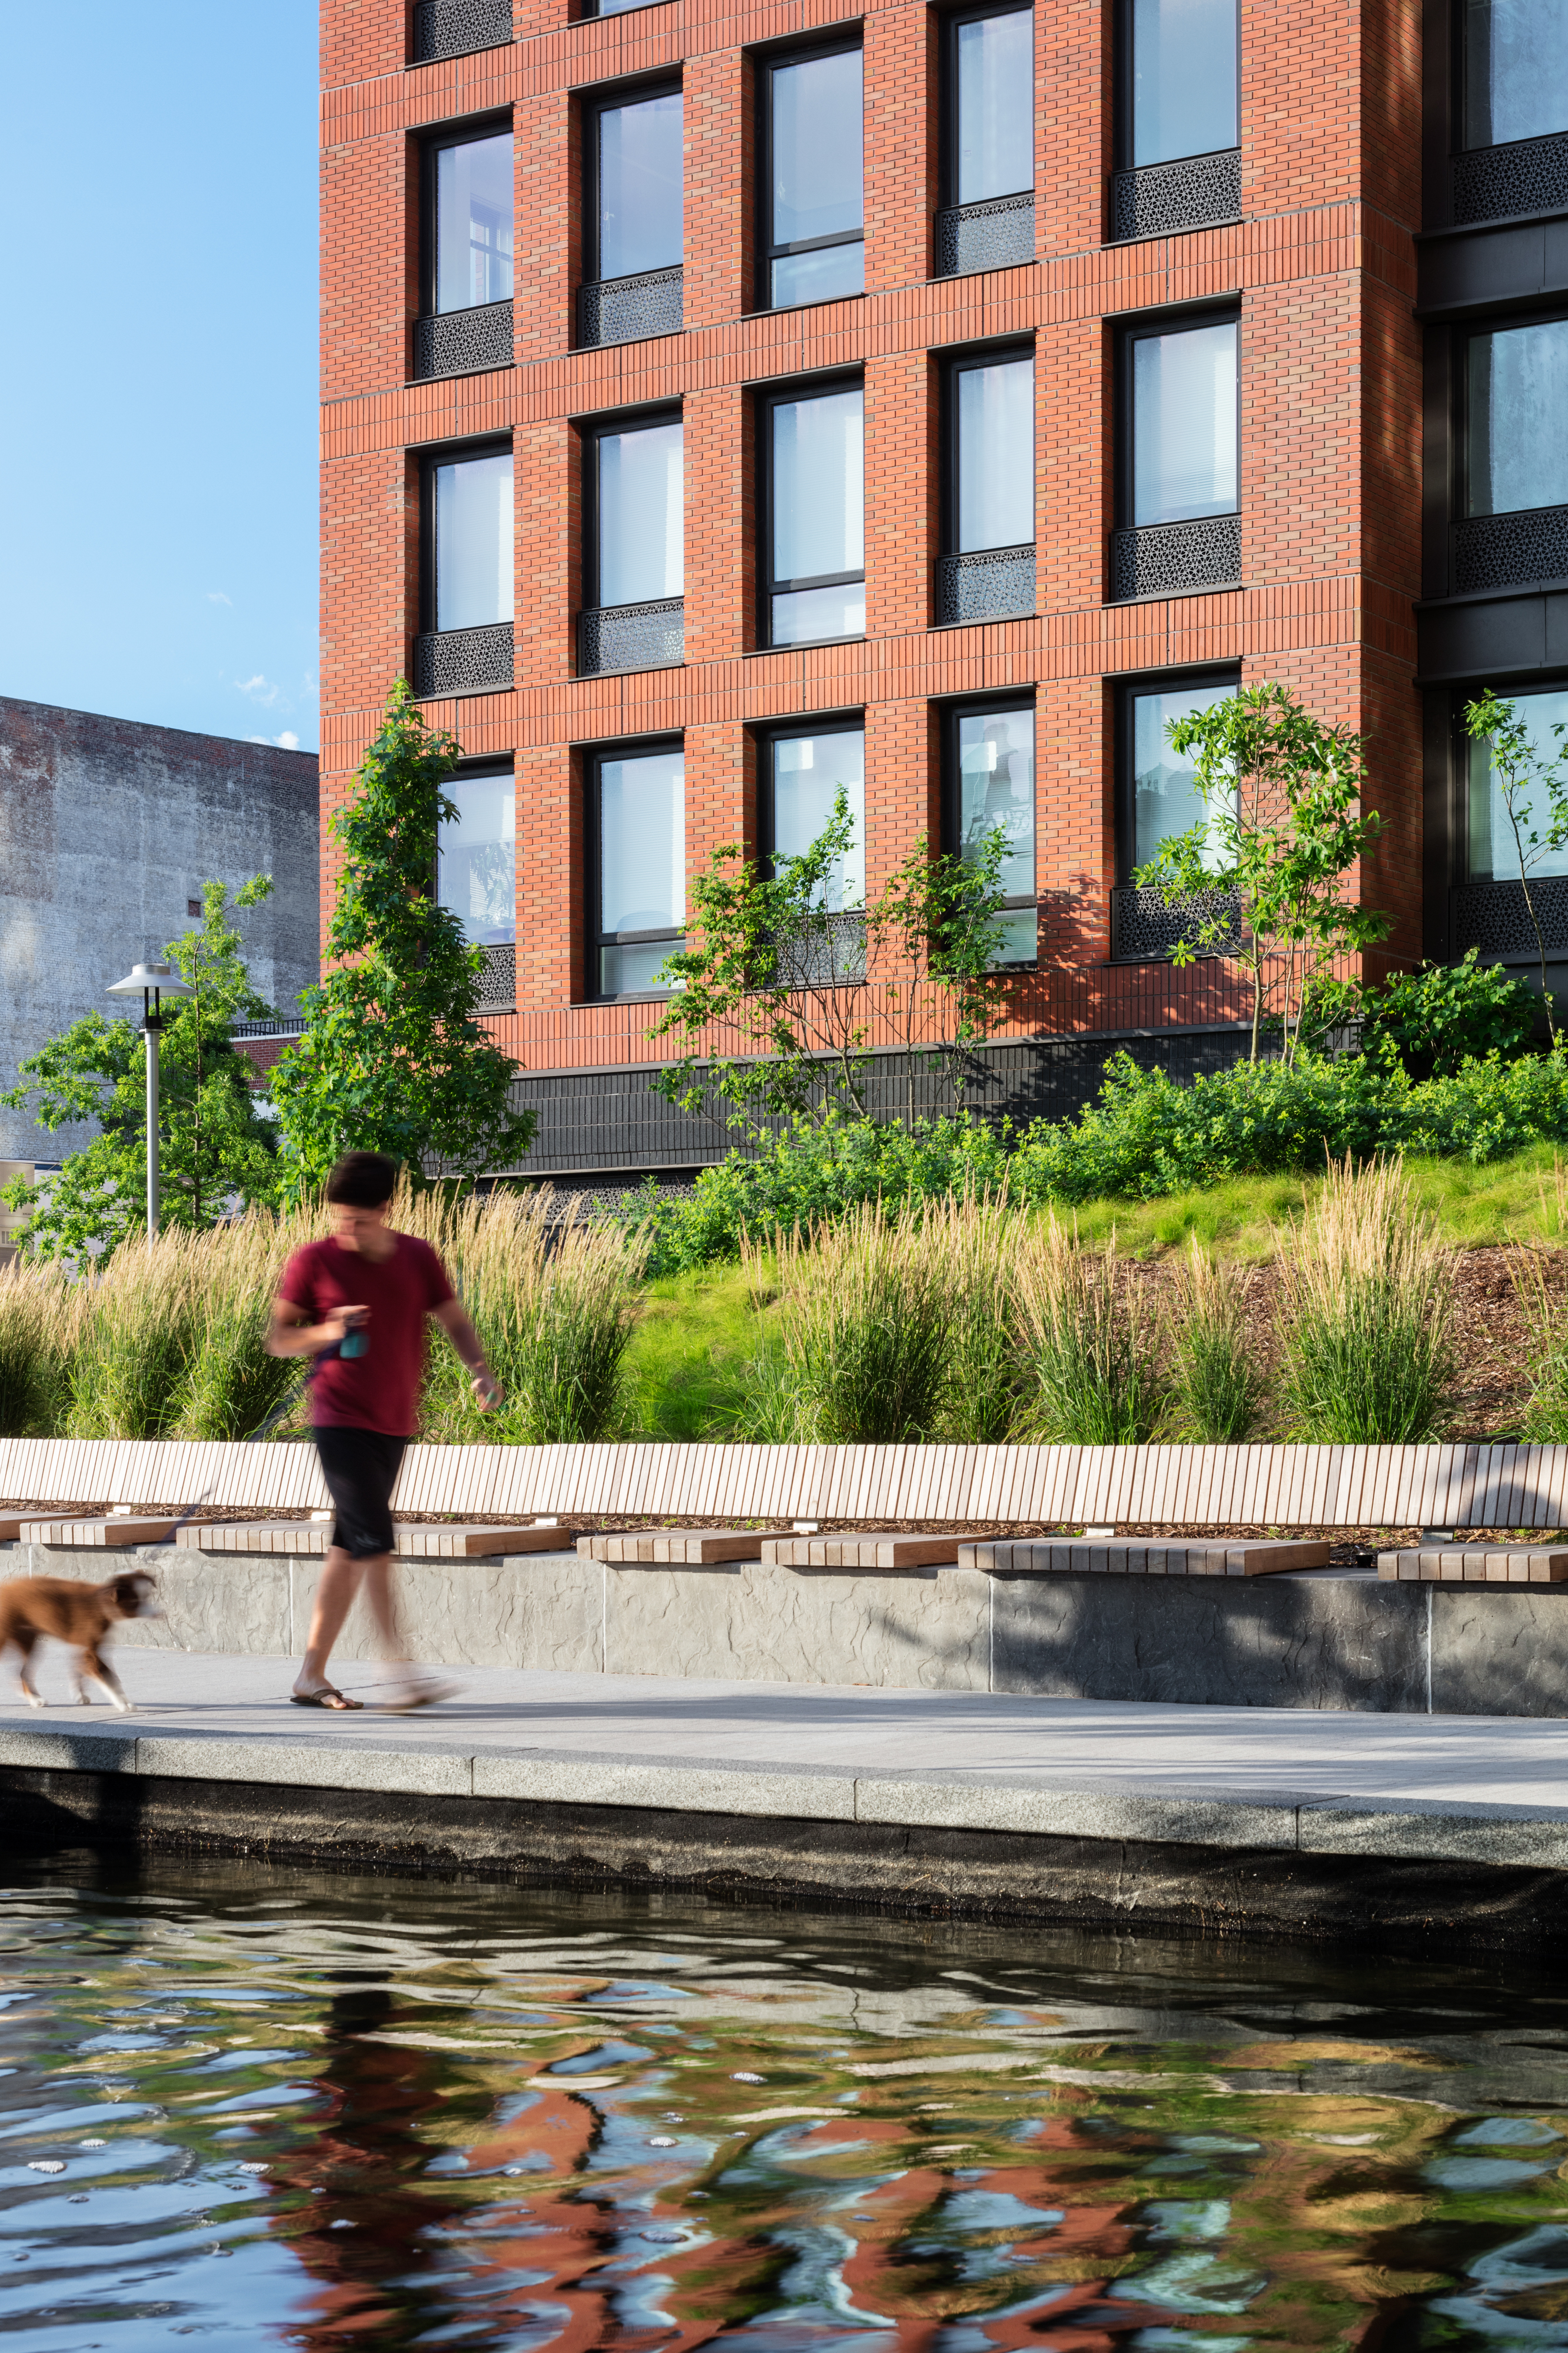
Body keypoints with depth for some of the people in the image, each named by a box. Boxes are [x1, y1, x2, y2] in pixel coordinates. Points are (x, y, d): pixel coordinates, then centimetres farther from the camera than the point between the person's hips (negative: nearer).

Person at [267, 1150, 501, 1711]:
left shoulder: (418, 1259, 6)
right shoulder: (314, 1261, -4)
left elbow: (455, 1322, 9)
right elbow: (277, 1339, 0)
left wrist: (481, 1370, -10)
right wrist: (326, 1333, -19)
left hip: (393, 1427, 5)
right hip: (341, 1423, -5)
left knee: (349, 1549, 9)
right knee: (374, 1544, -15)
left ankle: (312, 1676, 17)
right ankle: (399, 1676, -19)